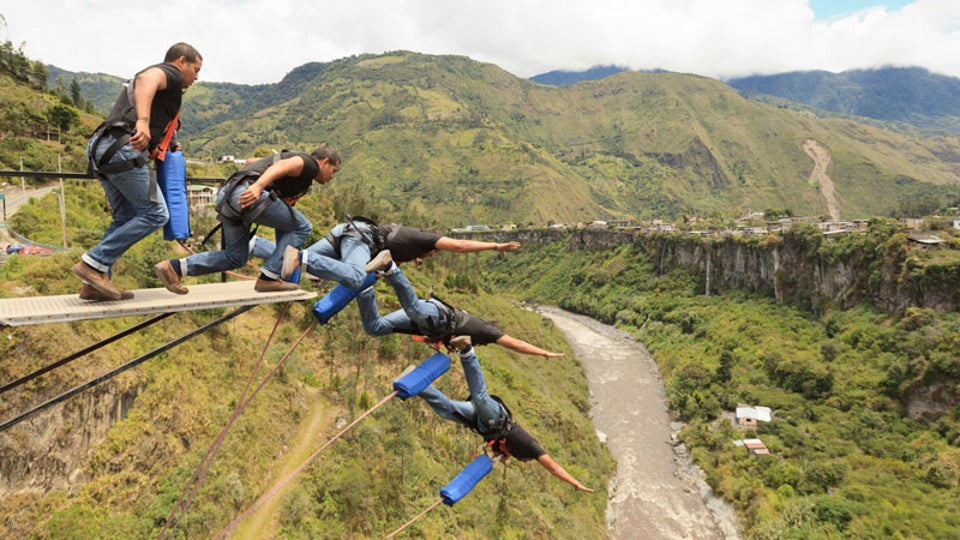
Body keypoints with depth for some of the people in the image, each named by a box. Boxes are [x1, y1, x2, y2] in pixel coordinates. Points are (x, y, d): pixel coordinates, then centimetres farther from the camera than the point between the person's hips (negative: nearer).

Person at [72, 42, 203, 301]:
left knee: (126, 217, 13)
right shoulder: (171, 73, 3)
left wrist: (166, 145, 31)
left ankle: (93, 284, 10)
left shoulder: (162, 81, 31)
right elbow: (146, 79, -21)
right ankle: (94, 263, -8)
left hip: (102, 150, 10)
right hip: (124, 150, -10)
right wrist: (143, 121, -37)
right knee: (155, 214, -6)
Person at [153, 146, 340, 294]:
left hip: (227, 194, 9)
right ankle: (269, 278, -1)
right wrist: (258, 186, -34)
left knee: (235, 257, 18)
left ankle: (174, 267, 10)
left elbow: (251, 162, 39)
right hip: (246, 193, -9)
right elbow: (283, 166, -18)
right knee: (301, 227, 2)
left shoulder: (292, 156, 31)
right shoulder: (308, 163, 4)